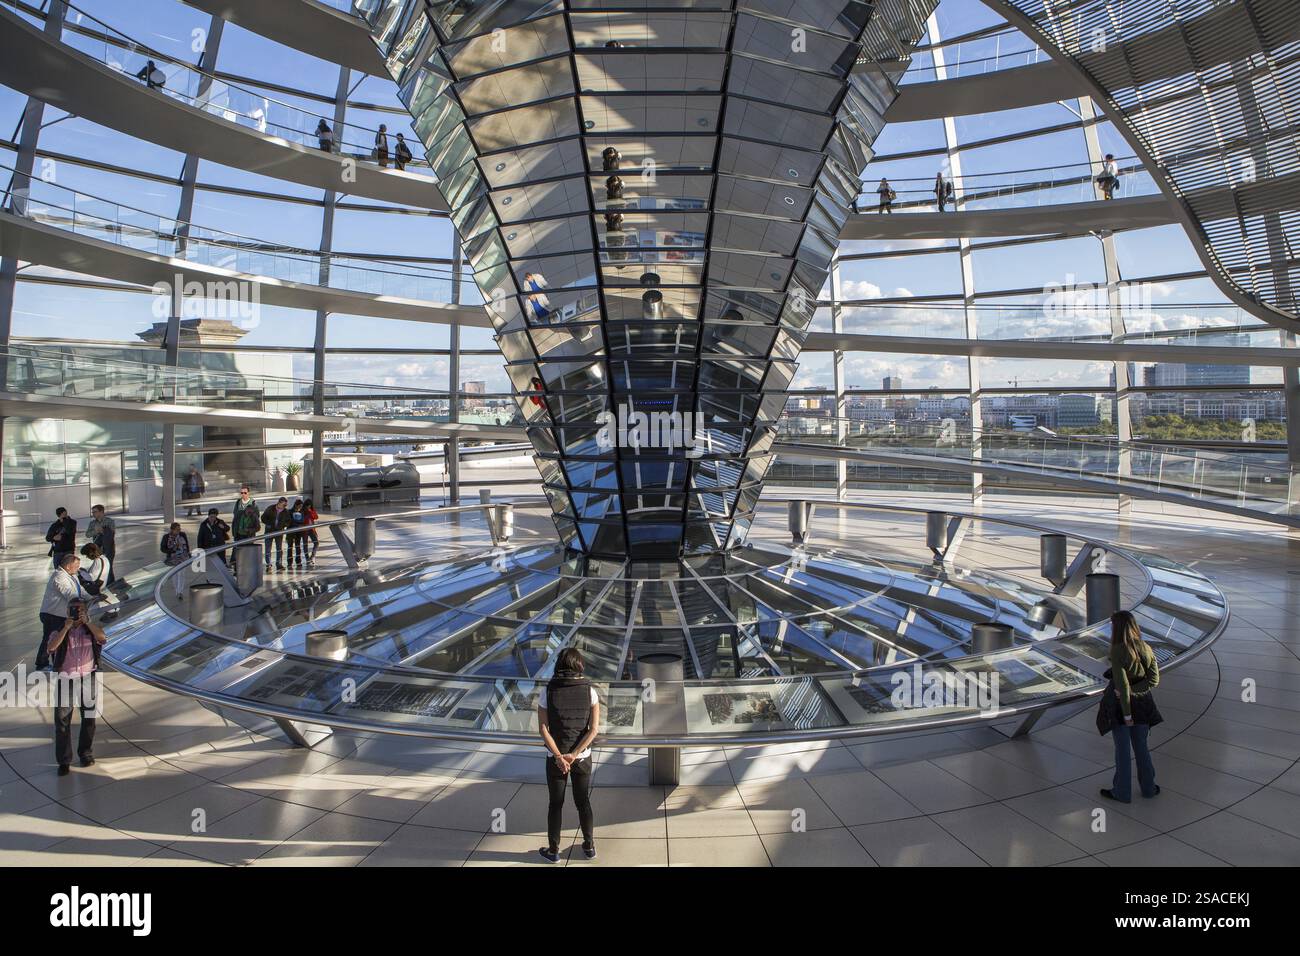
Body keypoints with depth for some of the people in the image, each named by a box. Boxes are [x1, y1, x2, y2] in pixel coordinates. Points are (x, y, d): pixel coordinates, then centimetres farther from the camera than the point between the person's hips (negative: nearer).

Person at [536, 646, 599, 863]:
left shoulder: (548, 691, -12)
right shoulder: (589, 690, -10)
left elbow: (543, 728, -16)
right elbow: (594, 728, -15)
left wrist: (558, 757, -18)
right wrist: (573, 755, -17)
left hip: (555, 757, -1)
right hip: (582, 756, 1)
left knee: (556, 803, 17)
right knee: (583, 802, 20)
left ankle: (553, 851, 28)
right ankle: (589, 847, 31)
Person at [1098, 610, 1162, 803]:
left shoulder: (1116, 651, -22)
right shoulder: (1146, 648, -4)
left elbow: (1122, 684, -22)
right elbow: (1154, 679, -7)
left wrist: (1126, 713, -16)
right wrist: (1131, 691, -12)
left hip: (1120, 703, -5)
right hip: (1141, 703, 5)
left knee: (1122, 749, 7)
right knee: (1141, 746, 22)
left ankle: (1123, 792, 20)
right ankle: (1148, 787, 32)